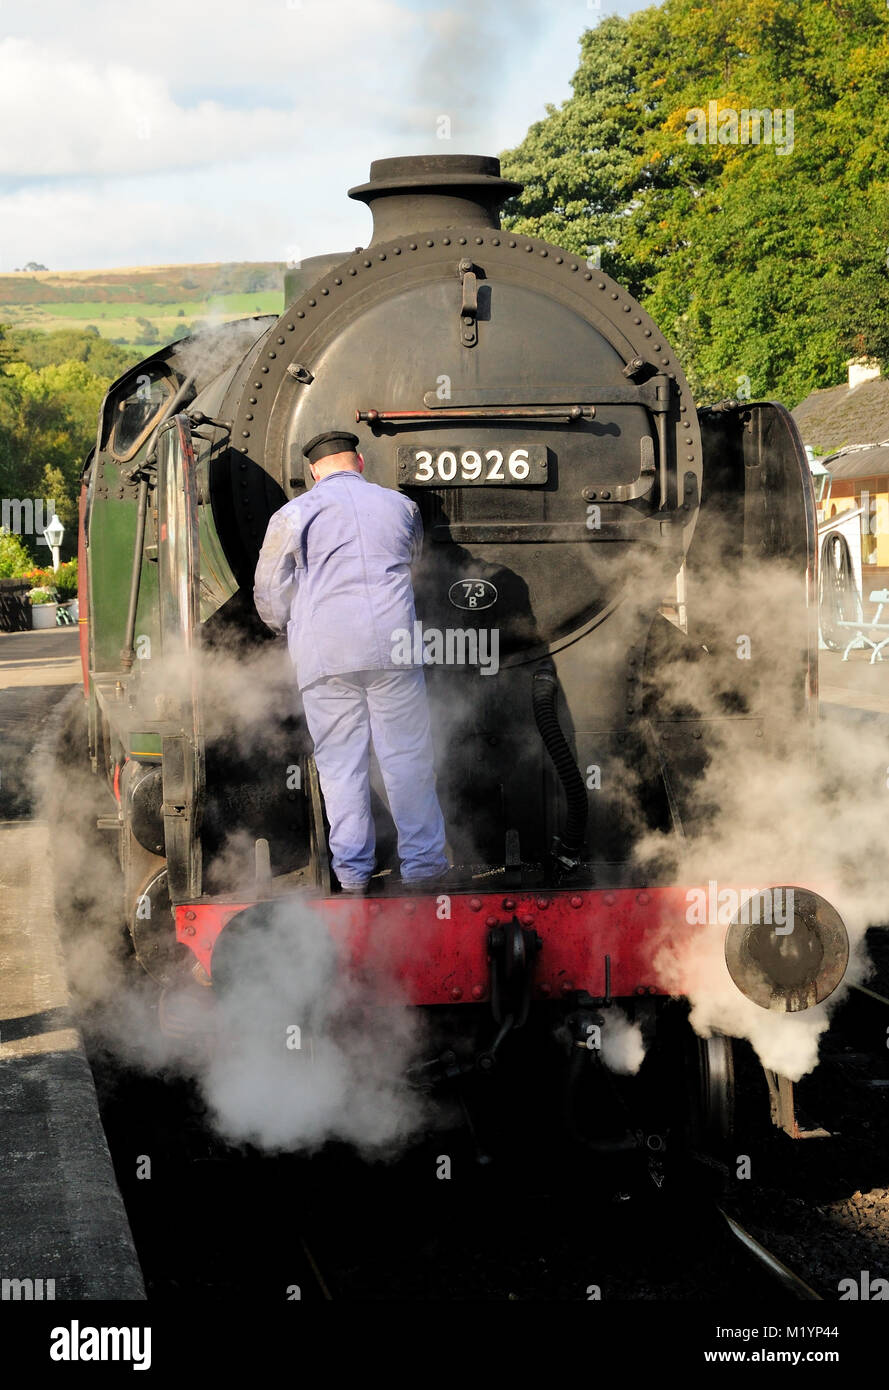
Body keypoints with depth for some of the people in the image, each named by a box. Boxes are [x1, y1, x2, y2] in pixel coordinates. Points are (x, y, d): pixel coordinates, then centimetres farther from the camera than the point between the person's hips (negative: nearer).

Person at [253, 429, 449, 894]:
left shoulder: (293, 514, 6)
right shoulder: (401, 506, 14)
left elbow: (269, 594, 8)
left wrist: (293, 631, 26)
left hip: (324, 656, -1)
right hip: (392, 646, 1)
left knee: (340, 763, 3)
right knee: (408, 757, 5)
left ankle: (352, 872, 4)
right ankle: (422, 863, 7)